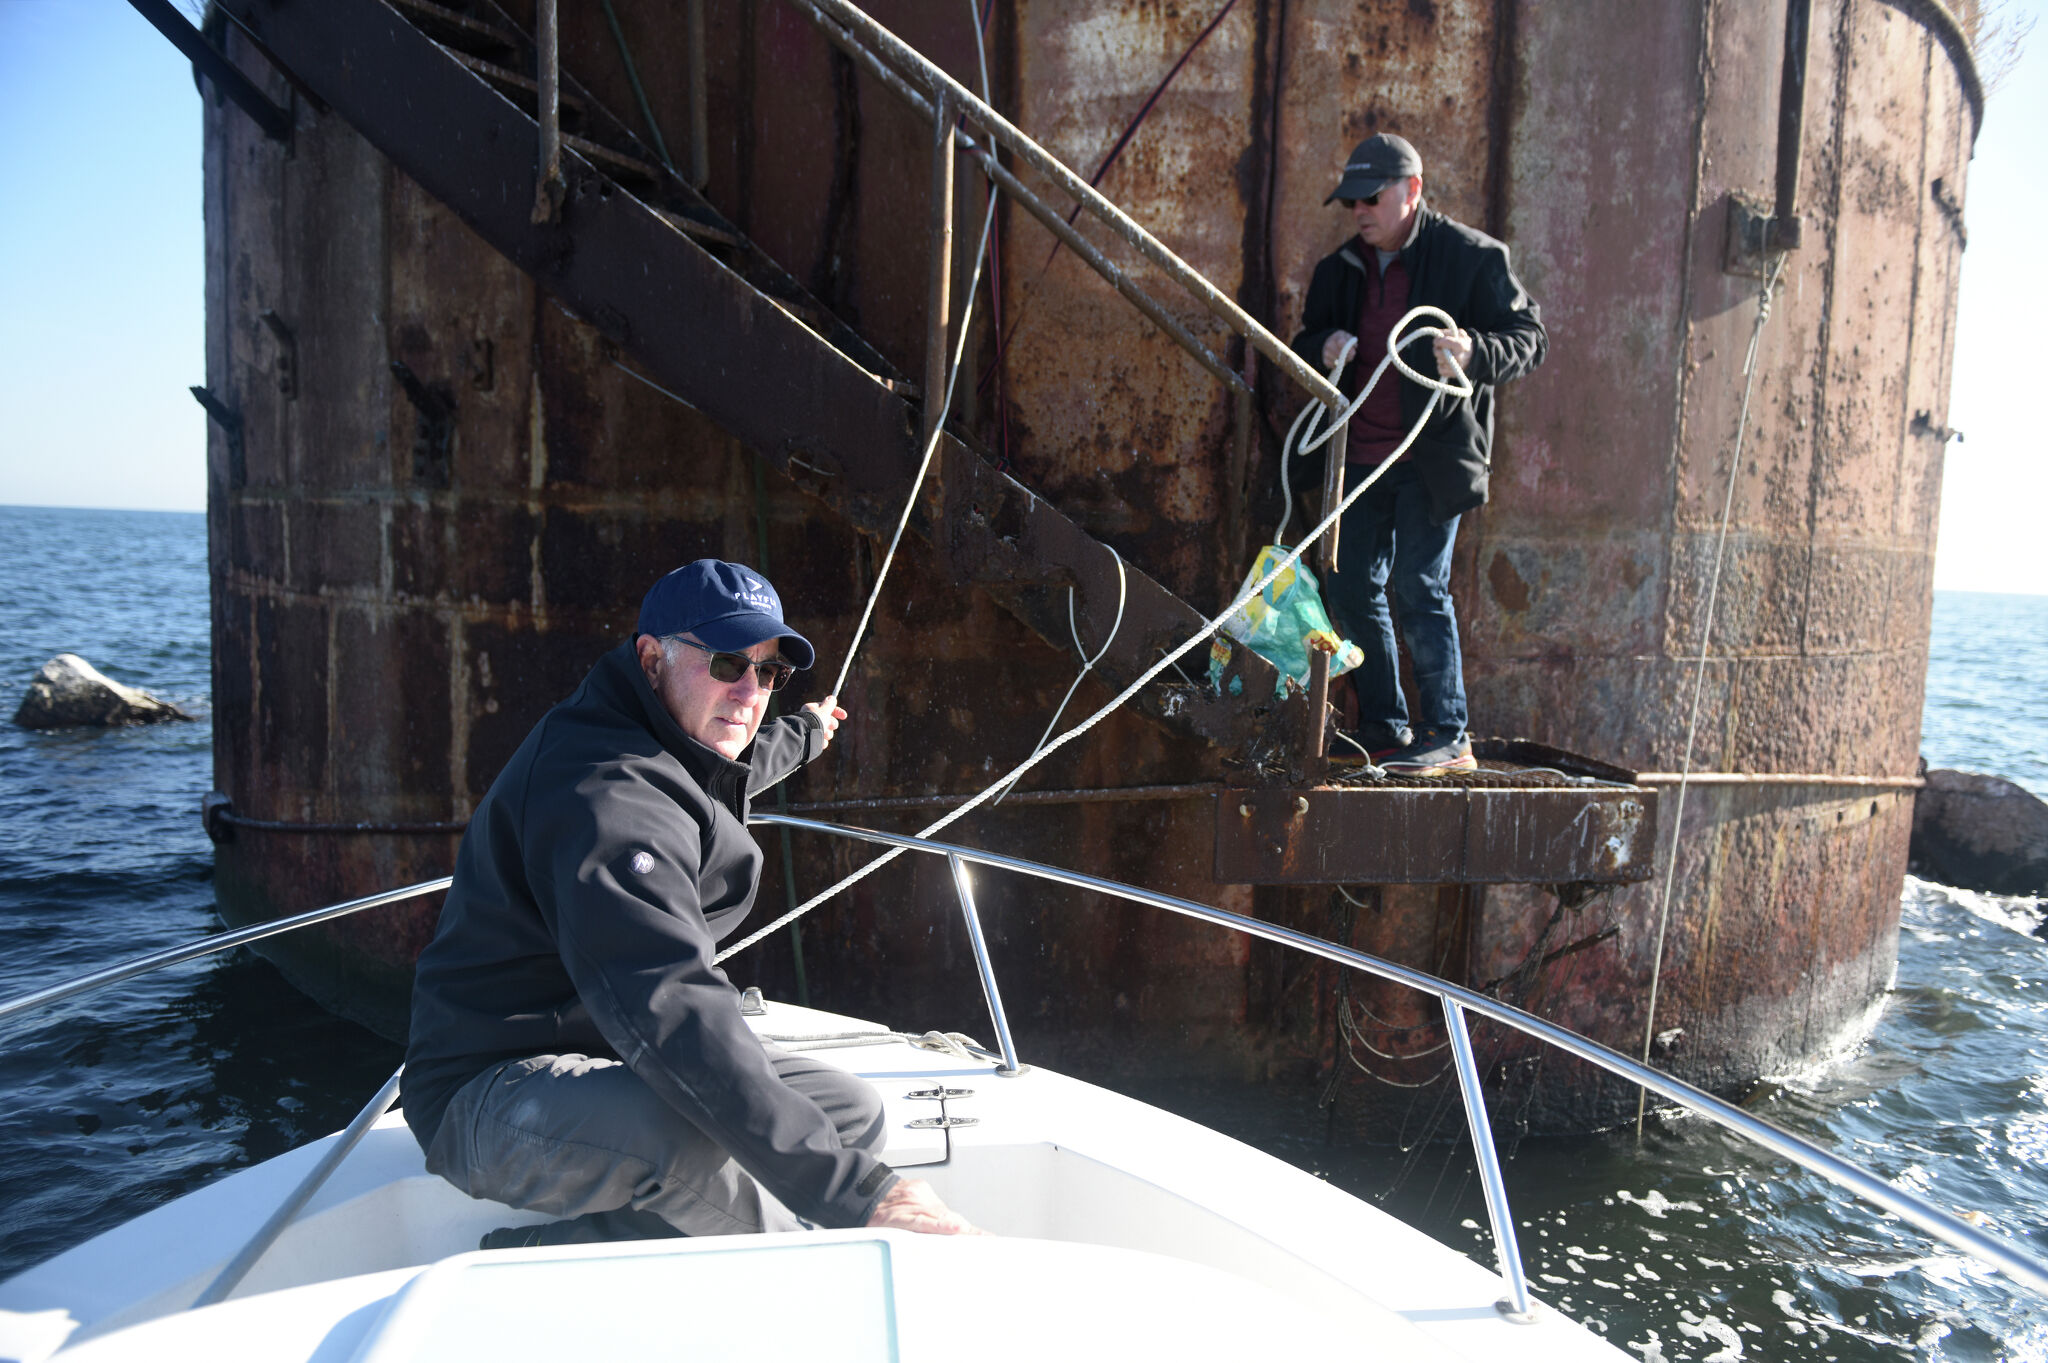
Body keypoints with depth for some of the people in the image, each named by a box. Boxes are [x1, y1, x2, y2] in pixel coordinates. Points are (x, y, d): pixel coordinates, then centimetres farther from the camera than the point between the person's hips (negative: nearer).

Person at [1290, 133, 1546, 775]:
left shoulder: (1474, 257, -3)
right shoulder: (1340, 269, 14)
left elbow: (1530, 337, -3)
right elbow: (1307, 345, 21)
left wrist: (1474, 352, -24)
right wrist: (1322, 348, -4)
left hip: (1433, 455, -6)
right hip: (1359, 456, 6)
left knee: (1419, 588, -9)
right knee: (1350, 591, 7)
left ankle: (1446, 735, 4)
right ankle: (1384, 733, 20)